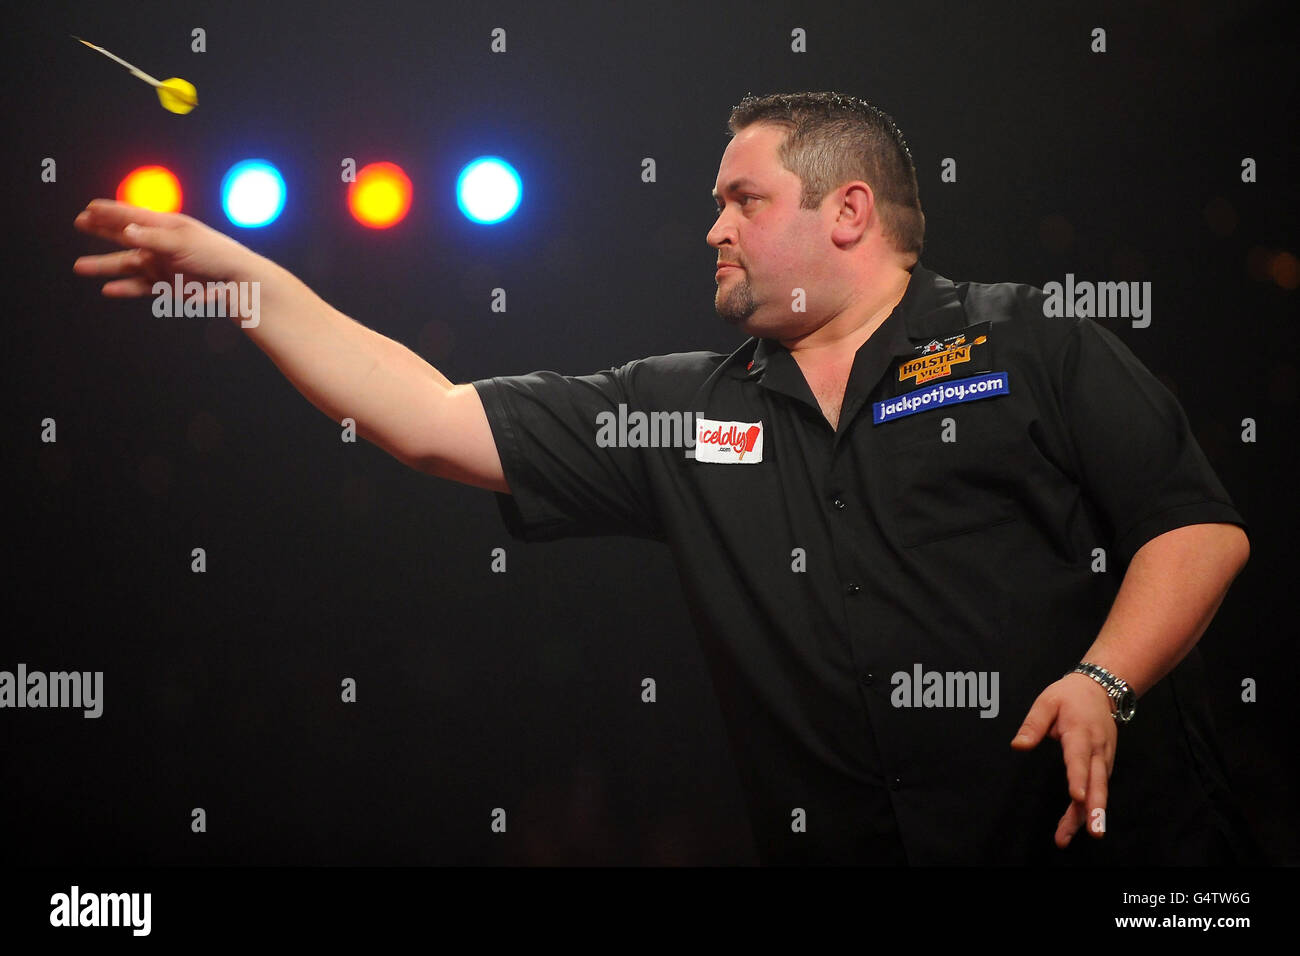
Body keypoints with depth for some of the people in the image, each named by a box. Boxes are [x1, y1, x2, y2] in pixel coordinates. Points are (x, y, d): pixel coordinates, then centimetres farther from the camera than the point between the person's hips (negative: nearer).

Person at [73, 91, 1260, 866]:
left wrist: (1102, 682, -18)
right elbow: (435, 421, 11)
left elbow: (1202, 528, -2)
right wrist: (243, 274, 9)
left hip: (1129, 841, -3)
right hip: (845, 849, 3)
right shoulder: (683, 411, 13)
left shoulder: (1033, 345, 3)